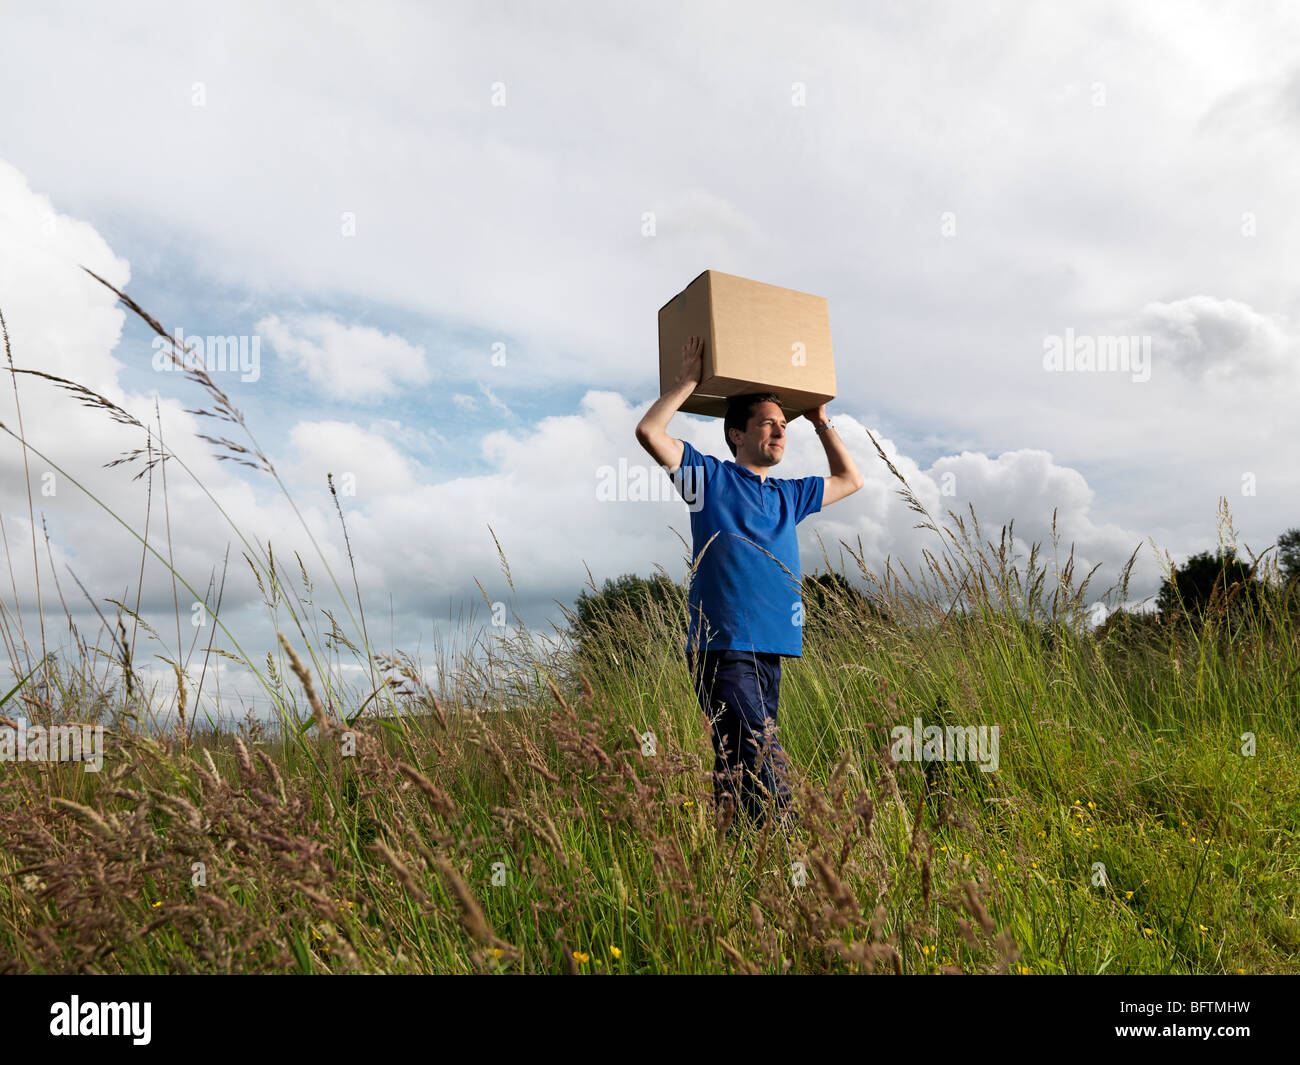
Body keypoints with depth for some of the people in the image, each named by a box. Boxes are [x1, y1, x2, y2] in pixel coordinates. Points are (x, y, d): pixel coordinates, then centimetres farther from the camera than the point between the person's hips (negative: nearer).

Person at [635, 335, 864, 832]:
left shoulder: (787, 495, 22)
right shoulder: (711, 478, 6)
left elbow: (850, 480, 36)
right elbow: (649, 431, -4)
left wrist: (821, 421, 32)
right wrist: (689, 379, 4)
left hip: (770, 651, 6)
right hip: (723, 647, -6)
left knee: (738, 774, 8)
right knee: (763, 758, -17)